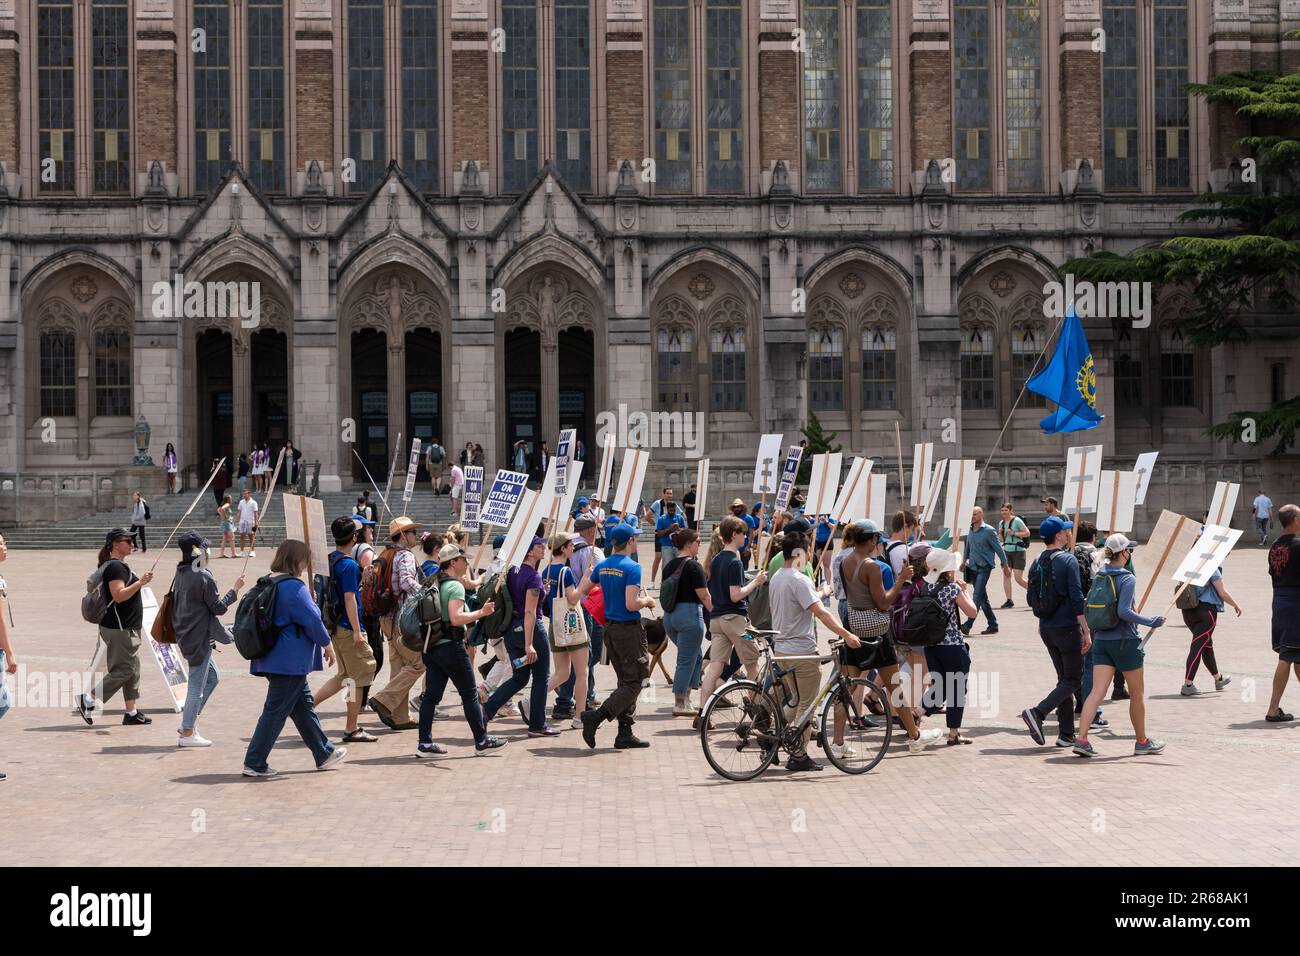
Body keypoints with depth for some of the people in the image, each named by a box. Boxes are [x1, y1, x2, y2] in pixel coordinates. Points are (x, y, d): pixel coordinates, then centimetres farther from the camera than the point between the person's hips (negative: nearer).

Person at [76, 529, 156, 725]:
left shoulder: (118, 566, 16)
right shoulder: (115, 567, -16)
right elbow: (118, 595, -25)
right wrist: (140, 582, -26)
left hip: (126, 628, 11)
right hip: (119, 628, -11)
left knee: (132, 669, 11)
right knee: (123, 670, -7)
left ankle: (131, 712, 14)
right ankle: (88, 700, -2)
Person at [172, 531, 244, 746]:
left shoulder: (181, 574, 7)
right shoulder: (204, 577, -18)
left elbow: (175, 602, 16)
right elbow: (218, 607, -12)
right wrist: (235, 589, -3)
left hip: (186, 635, 9)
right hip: (199, 637, -9)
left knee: (212, 677, 20)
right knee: (197, 684, -1)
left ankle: (188, 722, 19)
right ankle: (187, 733, 3)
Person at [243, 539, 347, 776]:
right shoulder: (294, 587, -18)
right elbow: (312, 620, -16)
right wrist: (327, 644, -1)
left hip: (274, 658, 10)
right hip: (290, 661, -10)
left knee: (304, 705, 17)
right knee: (276, 712, -4)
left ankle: (324, 754, 26)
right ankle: (254, 763, -1)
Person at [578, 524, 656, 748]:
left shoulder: (602, 566, 6)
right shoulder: (632, 568, -17)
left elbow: (583, 591, 20)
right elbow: (631, 604, -24)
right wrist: (647, 601, -5)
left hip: (610, 628, 8)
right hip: (629, 630, -8)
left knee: (625, 681, 14)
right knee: (634, 683, -2)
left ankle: (625, 734, 15)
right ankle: (596, 717, -17)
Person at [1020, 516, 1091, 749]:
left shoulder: (1037, 563, 8)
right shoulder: (1068, 559, -12)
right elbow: (1077, 598, -16)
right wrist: (1086, 631, -14)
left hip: (1046, 629, 7)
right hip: (1067, 628, -7)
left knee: (1064, 678, 14)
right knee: (1073, 680, 1)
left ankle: (1066, 734, 12)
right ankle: (1038, 713, -17)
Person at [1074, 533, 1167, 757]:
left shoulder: (1098, 575, 7)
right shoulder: (1127, 578, -14)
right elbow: (1123, 611, -23)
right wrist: (1152, 622, -15)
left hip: (1101, 640, 6)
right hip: (1125, 641, -6)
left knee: (1096, 691, -1)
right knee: (1136, 694, 11)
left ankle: (1081, 739, -13)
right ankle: (1142, 742, 22)